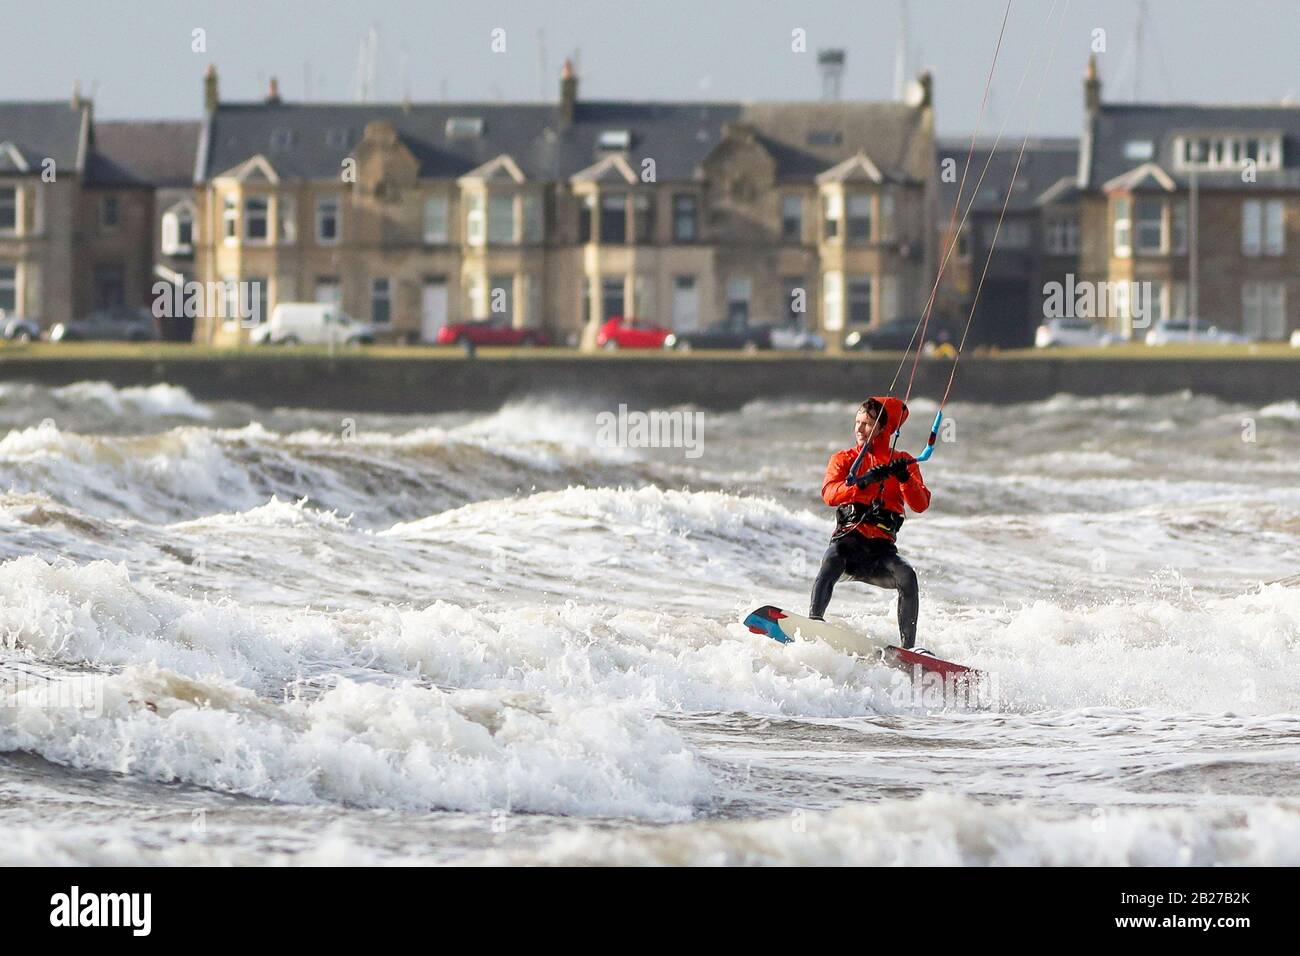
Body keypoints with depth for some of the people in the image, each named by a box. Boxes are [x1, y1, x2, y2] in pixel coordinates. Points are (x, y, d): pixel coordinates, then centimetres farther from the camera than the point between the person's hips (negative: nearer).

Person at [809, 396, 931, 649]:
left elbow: (920, 505, 0)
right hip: (848, 539, -1)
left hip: (881, 550, 1)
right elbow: (829, 494, -6)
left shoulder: (902, 463, 16)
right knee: (831, 564, -34)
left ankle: (909, 647, -28)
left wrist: (905, 478, -19)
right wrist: (863, 482, -23)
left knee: (907, 577, -28)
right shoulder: (844, 459, 16)